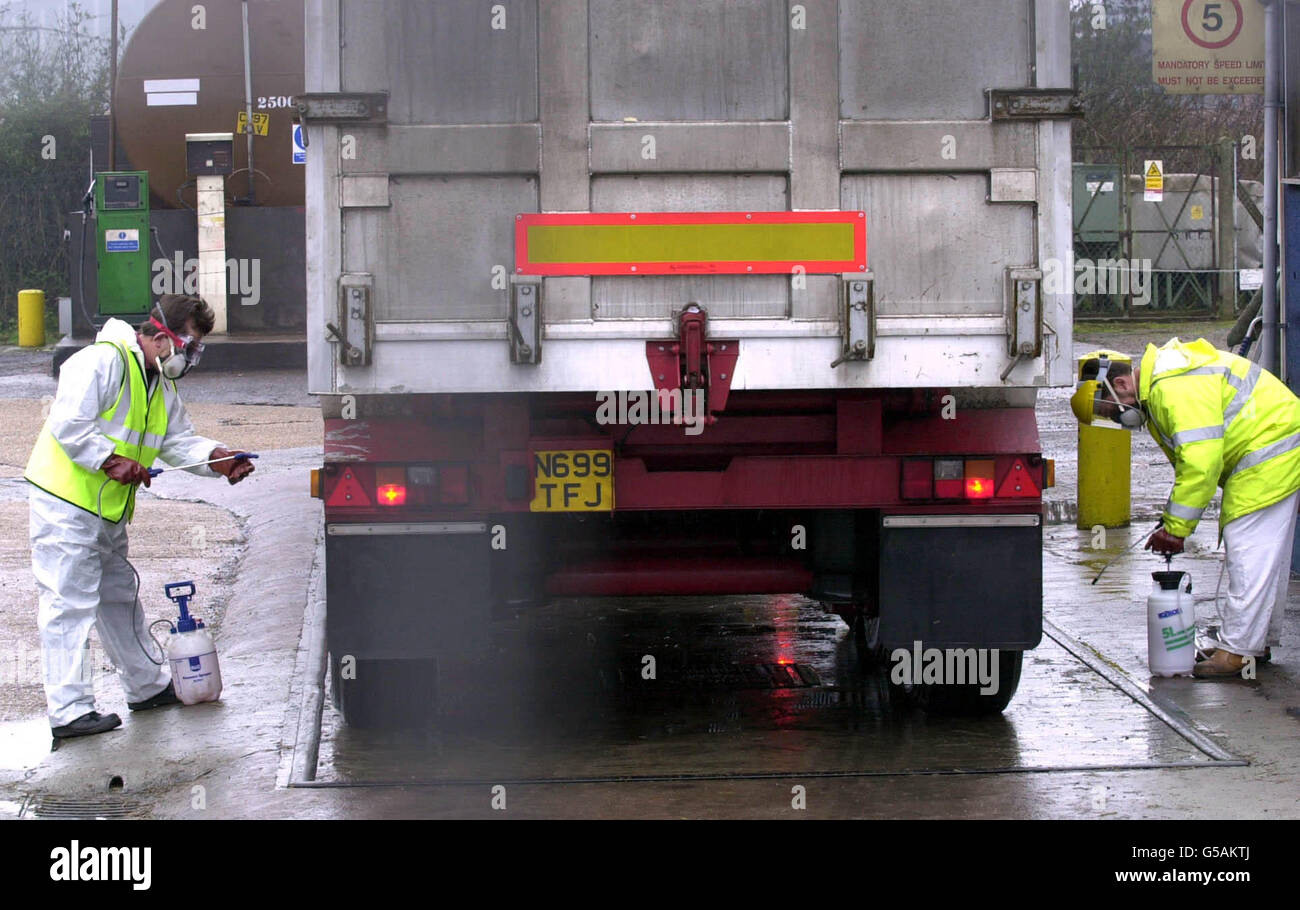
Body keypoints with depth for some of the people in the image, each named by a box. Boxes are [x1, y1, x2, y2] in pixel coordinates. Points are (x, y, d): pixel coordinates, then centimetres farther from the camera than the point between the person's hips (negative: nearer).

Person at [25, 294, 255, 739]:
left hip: (107, 510, 10)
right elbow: (68, 423, -23)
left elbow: (179, 440, 11)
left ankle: (147, 686, 35)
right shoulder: (104, 360, -16)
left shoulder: (161, 386, 16)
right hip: (65, 502, -10)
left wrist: (218, 458, -7)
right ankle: (69, 711, -9)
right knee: (70, 602, -9)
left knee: (119, 595, 21)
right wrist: (111, 460, -24)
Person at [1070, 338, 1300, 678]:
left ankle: (1238, 650, -12)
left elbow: (1200, 462, -30)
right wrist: (1173, 521, 4)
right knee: (1268, 554, 16)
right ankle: (1259, 642, 25)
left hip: (1270, 450, -11)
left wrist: (1177, 527, -24)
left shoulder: (1177, 388, -25)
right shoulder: (1156, 388, 9)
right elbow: (1189, 458, 13)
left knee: (1249, 549, -12)